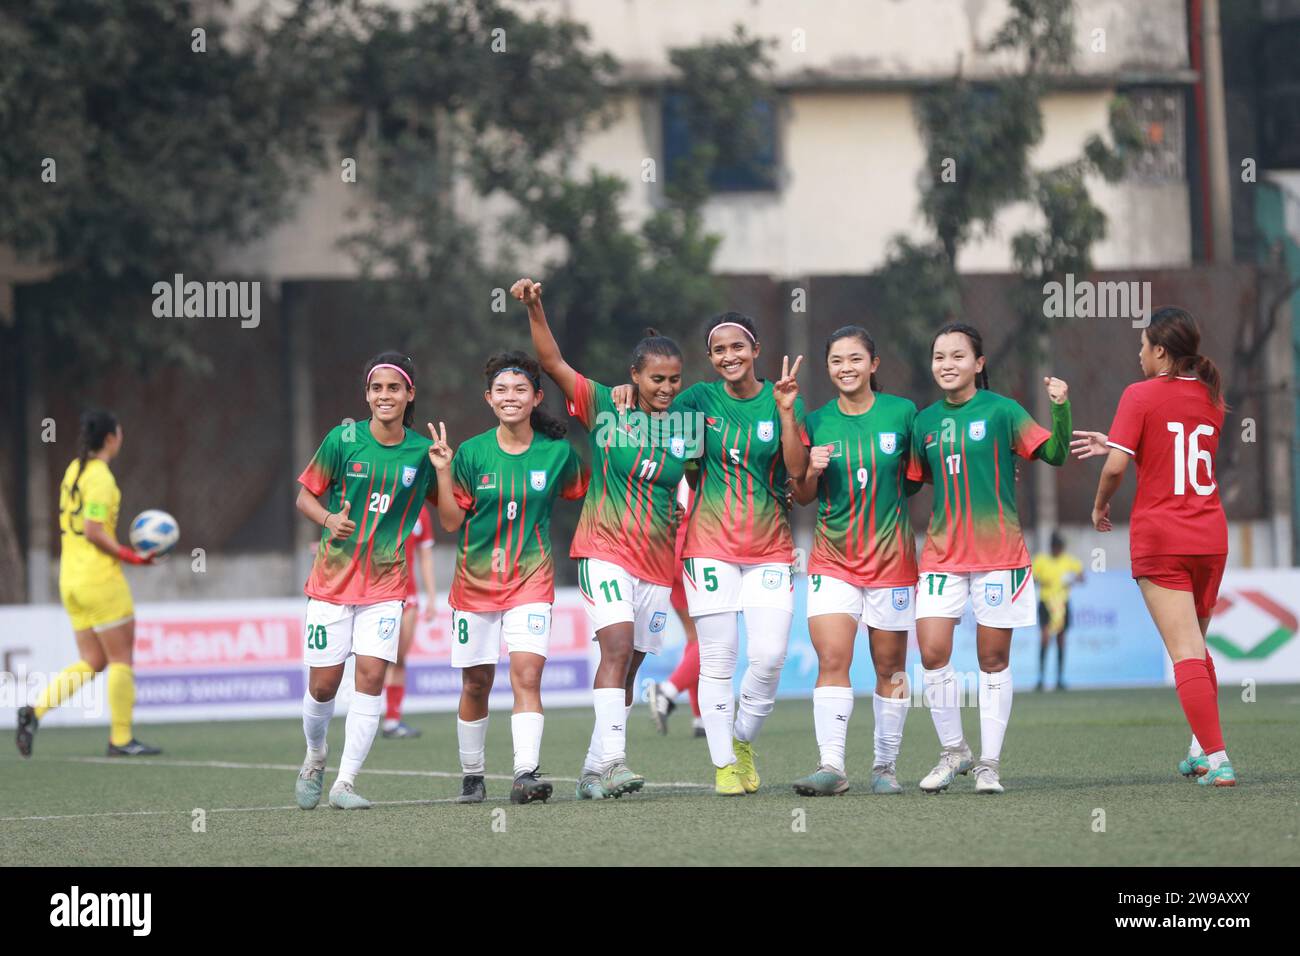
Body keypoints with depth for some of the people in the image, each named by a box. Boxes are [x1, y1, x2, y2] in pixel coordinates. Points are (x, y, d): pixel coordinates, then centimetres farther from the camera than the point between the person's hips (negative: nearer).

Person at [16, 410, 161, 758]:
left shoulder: (73, 470, 13)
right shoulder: (101, 476, -14)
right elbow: (93, 531, -20)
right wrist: (129, 556, -14)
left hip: (70, 581, 9)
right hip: (100, 579, -9)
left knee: (91, 663, 11)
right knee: (121, 659, 1)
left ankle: (35, 711, -5)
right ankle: (121, 739, 4)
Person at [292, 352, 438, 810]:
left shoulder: (422, 451, -1)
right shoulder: (344, 439, -5)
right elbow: (305, 495, 2)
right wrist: (329, 519, -17)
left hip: (386, 580, 1)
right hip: (333, 577, -1)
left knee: (371, 674, -13)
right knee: (324, 683, 3)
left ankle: (345, 782, -5)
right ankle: (315, 759, 32)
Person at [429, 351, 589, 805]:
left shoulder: (557, 453, -2)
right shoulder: (471, 454, -4)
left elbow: (588, 491, 12)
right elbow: (451, 522, -3)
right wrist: (444, 472, -14)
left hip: (531, 580, -1)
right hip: (476, 578, 1)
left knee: (527, 673, -18)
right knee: (476, 682, 9)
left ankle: (526, 773, -25)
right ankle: (472, 776, 26)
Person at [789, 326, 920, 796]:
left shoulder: (901, 413, -1)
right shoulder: (817, 422, 2)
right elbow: (802, 497, 7)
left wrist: (892, 491, -3)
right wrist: (812, 470, -10)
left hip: (891, 557, 0)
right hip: (832, 558, 0)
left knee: (890, 666, 6)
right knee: (832, 660, -13)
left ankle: (886, 766, 17)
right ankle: (830, 766, -19)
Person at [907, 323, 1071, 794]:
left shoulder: (1000, 411, -3)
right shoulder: (925, 422, 8)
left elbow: (1054, 454, -7)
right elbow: (912, 482, 18)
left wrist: (1060, 408, -20)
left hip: (998, 553, -3)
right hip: (942, 553, 3)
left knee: (993, 661, 3)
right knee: (932, 654, -9)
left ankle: (989, 764, 12)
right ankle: (953, 751, 10)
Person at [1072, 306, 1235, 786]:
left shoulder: (1140, 395, -9)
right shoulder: (1211, 396, 9)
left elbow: (1117, 465, -15)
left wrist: (1100, 505, 5)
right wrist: (1110, 443, 19)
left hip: (1160, 538, -5)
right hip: (1210, 537, 5)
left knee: (1184, 651, -8)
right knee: (1196, 645, 22)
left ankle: (1217, 760, -16)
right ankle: (1202, 749, 24)